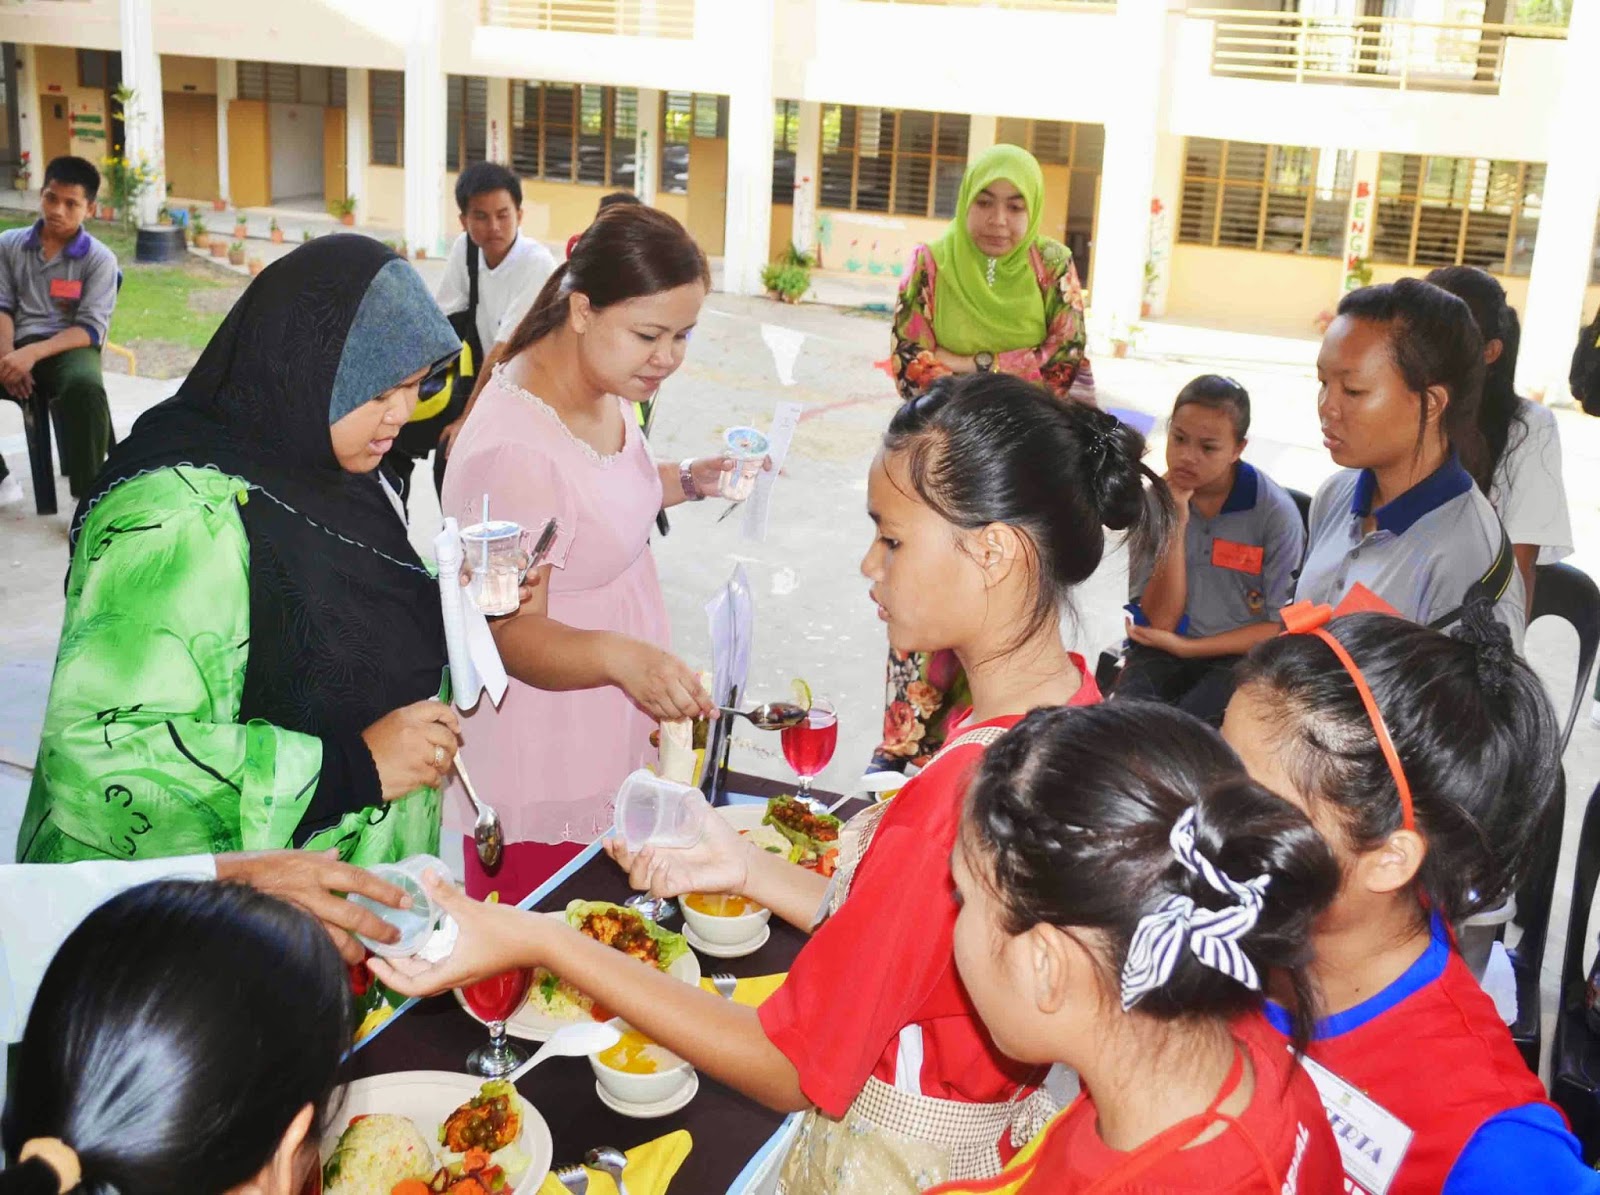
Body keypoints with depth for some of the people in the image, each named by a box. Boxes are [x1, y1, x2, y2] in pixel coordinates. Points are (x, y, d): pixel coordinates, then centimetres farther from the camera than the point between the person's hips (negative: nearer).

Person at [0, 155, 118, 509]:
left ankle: (88, 496, -27)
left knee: (85, 387, -39)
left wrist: (33, 353, -21)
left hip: (70, 345, -3)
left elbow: (92, 329, -8)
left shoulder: (100, 259, 1)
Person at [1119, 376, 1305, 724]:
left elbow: (1281, 629, -4)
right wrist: (1176, 524, -17)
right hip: (1165, 647, 2)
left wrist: (1185, 647, -10)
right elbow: (1160, 619, -8)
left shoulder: (1276, 513, -9)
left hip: (1243, 654, -1)